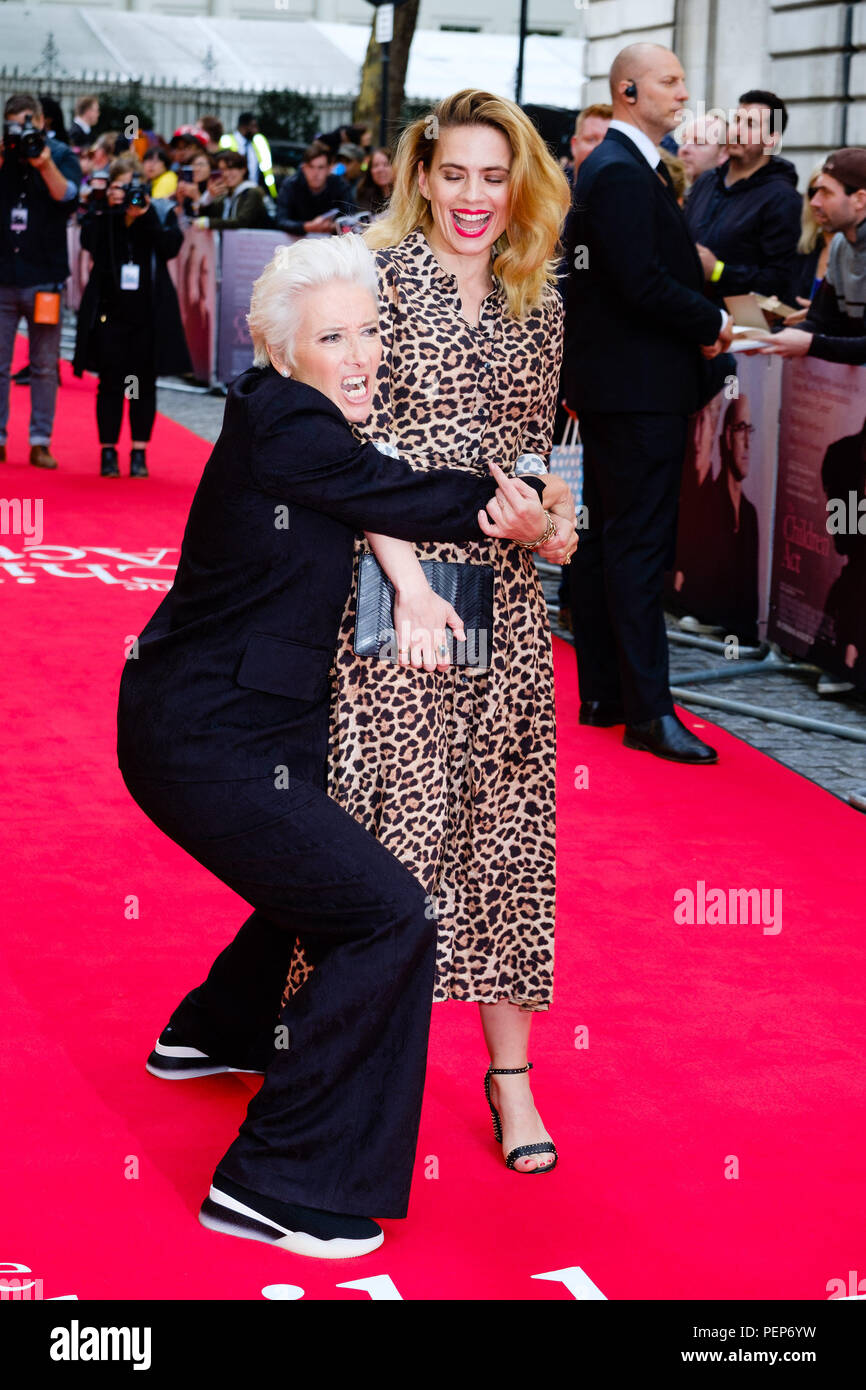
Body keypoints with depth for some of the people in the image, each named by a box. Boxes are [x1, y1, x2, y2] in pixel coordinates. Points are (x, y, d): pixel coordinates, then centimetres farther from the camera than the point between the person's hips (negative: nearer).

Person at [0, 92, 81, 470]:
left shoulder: (60, 155, 4)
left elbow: (67, 196, -11)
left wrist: (44, 164, -23)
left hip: (44, 277, -1)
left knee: (45, 366, 3)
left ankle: (41, 442, 8)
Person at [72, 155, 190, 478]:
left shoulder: (160, 215, 5)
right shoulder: (100, 217, 5)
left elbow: (171, 247, -11)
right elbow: (90, 243, -14)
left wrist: (146, 216, -18)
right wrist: (110, 210, -17)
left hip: (149, 314, 0)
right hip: (110, 311, 0)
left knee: (144, 385, 5)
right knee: (110, 384, 2)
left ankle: (139, 454, 12)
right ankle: (108, 452, 9)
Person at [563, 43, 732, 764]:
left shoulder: (620, 166, 17)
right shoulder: (621, 172, -15)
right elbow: (643, 284, -23)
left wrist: (697, 320, 4)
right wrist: (712, 321, -9)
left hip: (611, 383, 11)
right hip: (638, 387, -11)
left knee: (605, 539, 13)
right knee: (640, 543, -8)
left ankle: (602, 695, 21)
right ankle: (648, 710, -5)